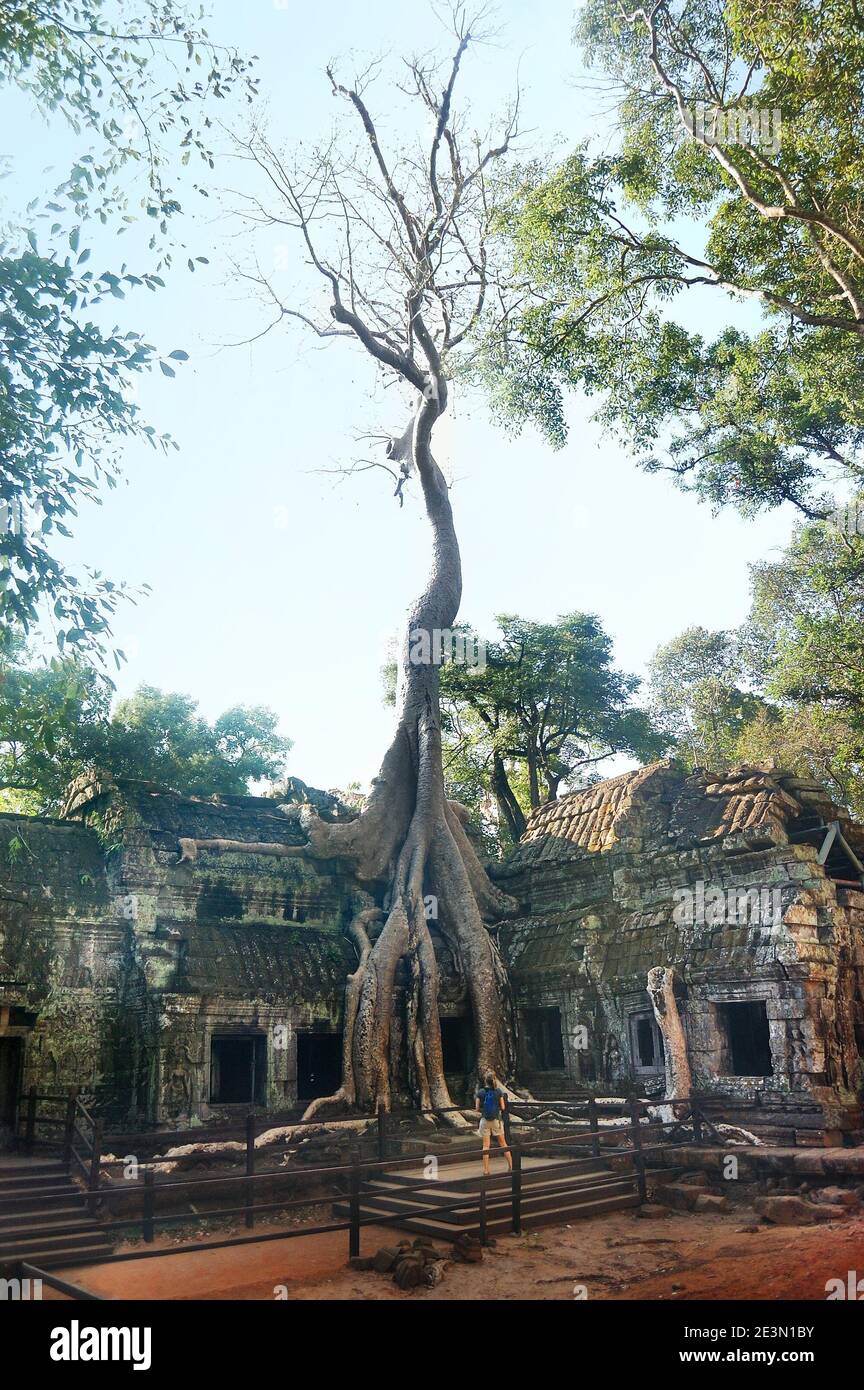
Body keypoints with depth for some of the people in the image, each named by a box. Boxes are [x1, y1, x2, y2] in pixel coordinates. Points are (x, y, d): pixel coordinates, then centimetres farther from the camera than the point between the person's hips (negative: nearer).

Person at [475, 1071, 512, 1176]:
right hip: (496, 1120, 1)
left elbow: (477, 1108, -3)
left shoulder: (480, 1092, -6)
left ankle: (486, 1170, 3)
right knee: (503, 1143, 14)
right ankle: (511, 1166, 16)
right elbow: (502, 1107, -2)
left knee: (485, 1145, 5)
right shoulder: (498, 1091, -5)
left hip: (485, 1120, 0)